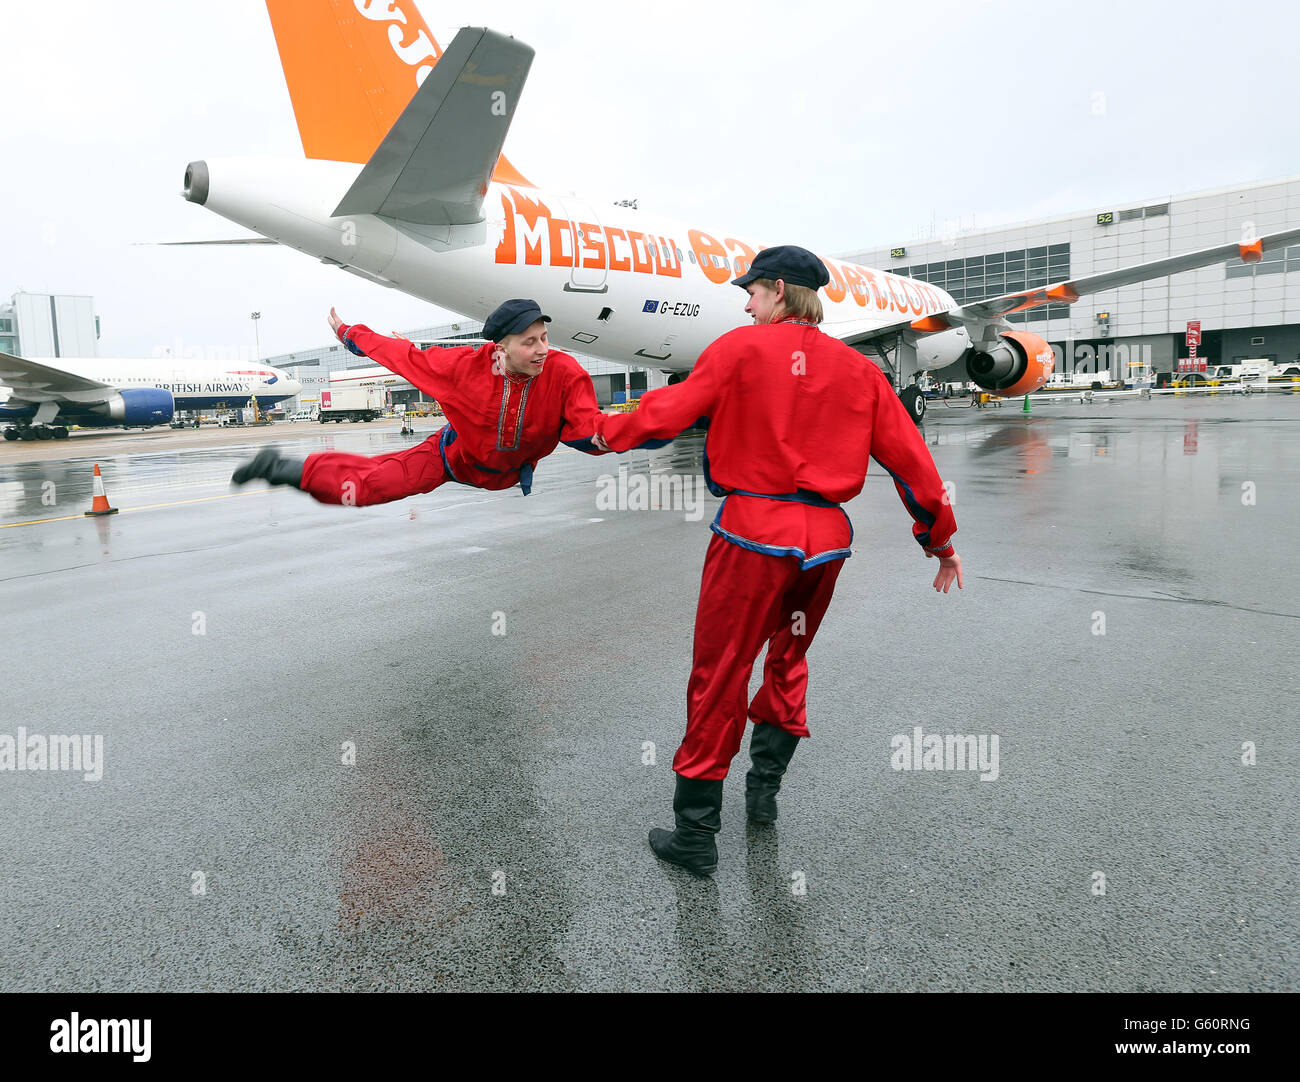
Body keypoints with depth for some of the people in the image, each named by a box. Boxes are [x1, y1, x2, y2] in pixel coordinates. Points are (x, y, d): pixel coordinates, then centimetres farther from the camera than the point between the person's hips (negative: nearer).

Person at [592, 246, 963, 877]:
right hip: (826, 539, 5)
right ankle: (764, 787, 33)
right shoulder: (857, 368, 10)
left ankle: (696, 835, 13)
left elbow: (670, 411, -2)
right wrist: (941, 538, 20)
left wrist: (608, 430, 17)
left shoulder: (744, 348, -2)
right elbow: (909, 455, 11)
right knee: (788, 658, 25)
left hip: (753, 530, -5)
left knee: (720, 676, 4)